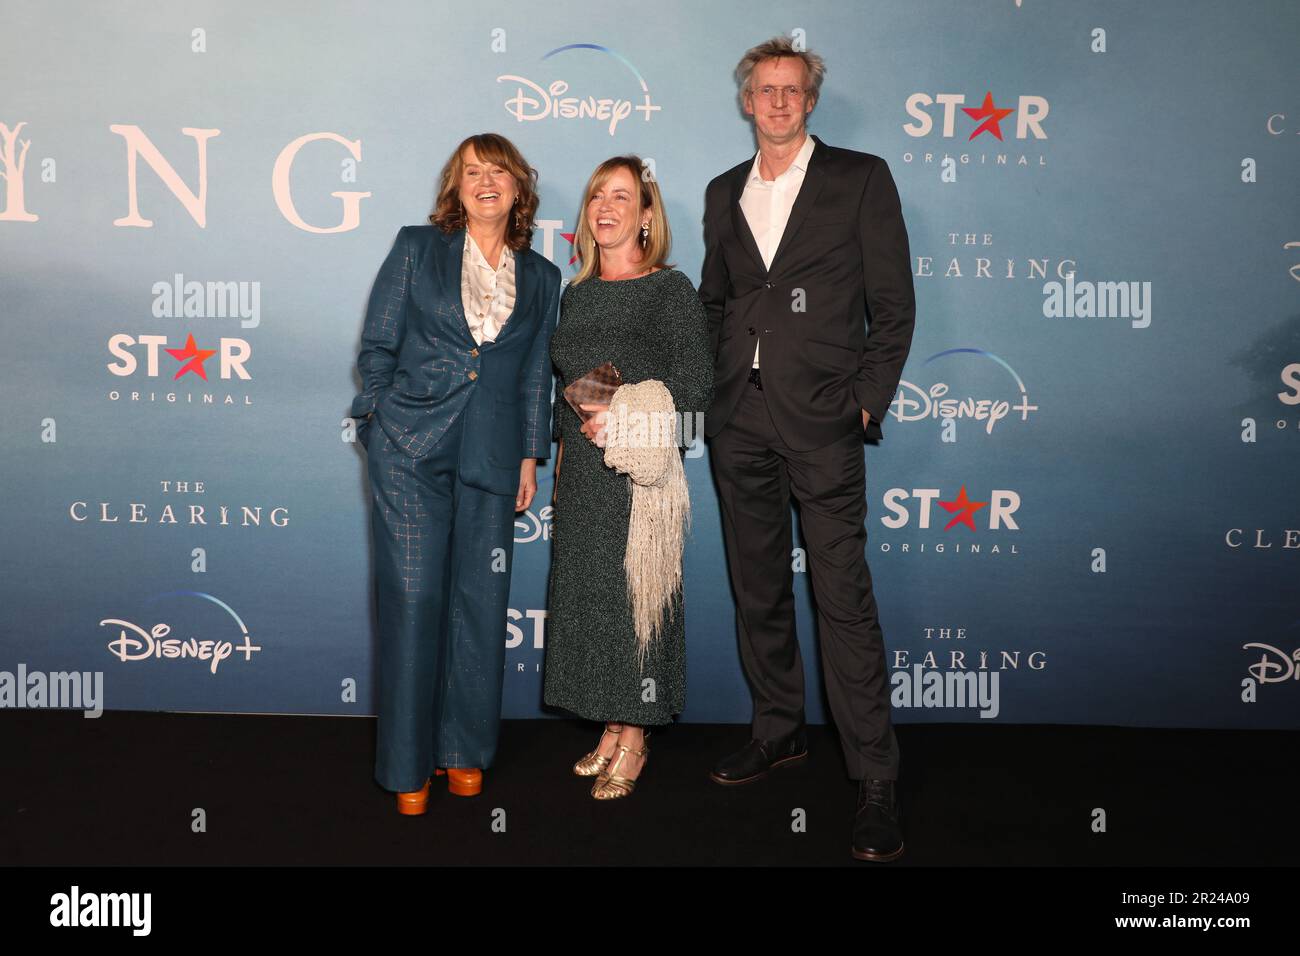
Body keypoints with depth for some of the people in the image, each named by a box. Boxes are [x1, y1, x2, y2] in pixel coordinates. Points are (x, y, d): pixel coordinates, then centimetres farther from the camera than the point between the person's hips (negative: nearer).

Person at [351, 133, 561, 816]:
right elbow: (376, 347, 7)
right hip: (410, 449, -2)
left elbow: (536, 376, 15)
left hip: (490, 456, 3)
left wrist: (529, 458, 9)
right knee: (413, 597, -5)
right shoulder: (417, 247, 7)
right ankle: (408, 765, 8)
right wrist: (384, 422, -1)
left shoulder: (541, 278, 14)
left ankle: (463, 748, 20)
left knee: (481, 602, 4)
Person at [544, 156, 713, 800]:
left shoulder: (669, 289, -5)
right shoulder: (576, 294, 13)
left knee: (632, 594, -1)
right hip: (582, 470, 6)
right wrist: (562, 462, 14)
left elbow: (698, 383, -11)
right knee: (585, 594, 8)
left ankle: (633, 742, 12)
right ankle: (611, 730, 22)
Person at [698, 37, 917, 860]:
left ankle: (877, 779, 2)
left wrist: (868, 402, -7)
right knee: (757, 589, 13)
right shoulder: (725, 192, 16)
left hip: (821, 421, -5)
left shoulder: (860, 178, 3)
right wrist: (708, 389, 9)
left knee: (844, 599, -7)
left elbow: (893, 305, 0)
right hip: (739, 421, 5)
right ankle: (780, 731, 29)